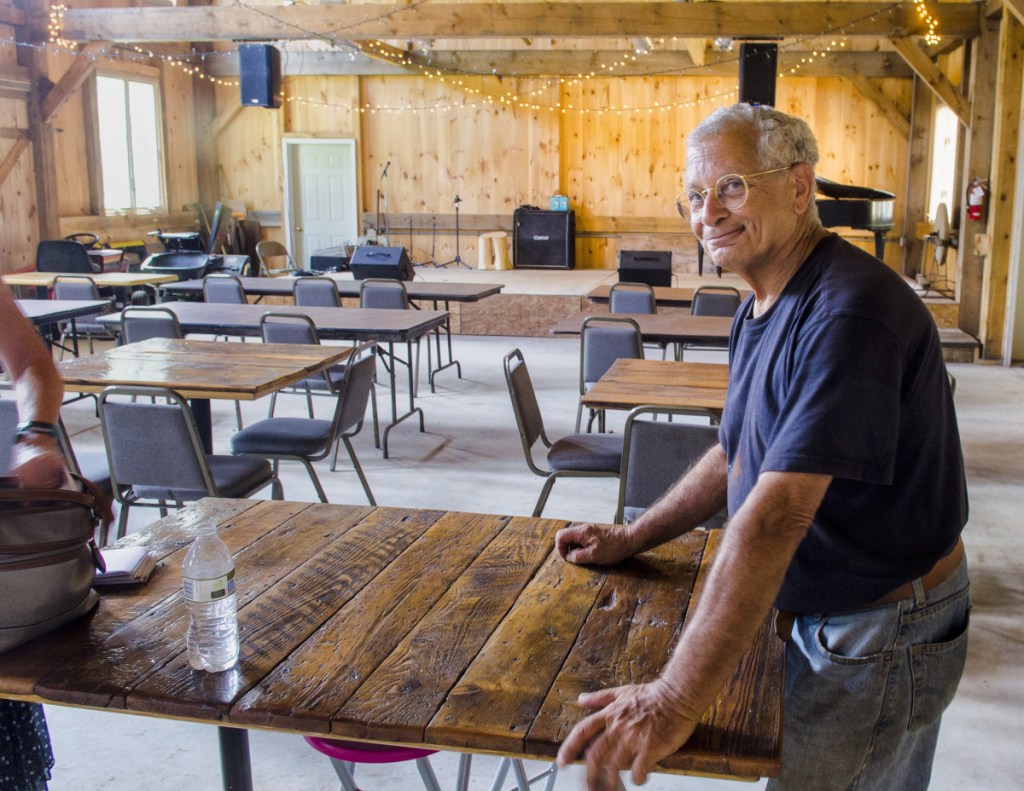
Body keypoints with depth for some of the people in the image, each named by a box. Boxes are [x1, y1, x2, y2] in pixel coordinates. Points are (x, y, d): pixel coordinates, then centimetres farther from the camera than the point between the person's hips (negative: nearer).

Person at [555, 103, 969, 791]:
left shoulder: (849, 312, -29)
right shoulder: (763, 308, 5)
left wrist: (676, 699, -37)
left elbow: (776, 515, -36)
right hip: (821, 616, 9)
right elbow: (739, 457, 15)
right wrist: (632, 539, 10)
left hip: (883, 637, -9)